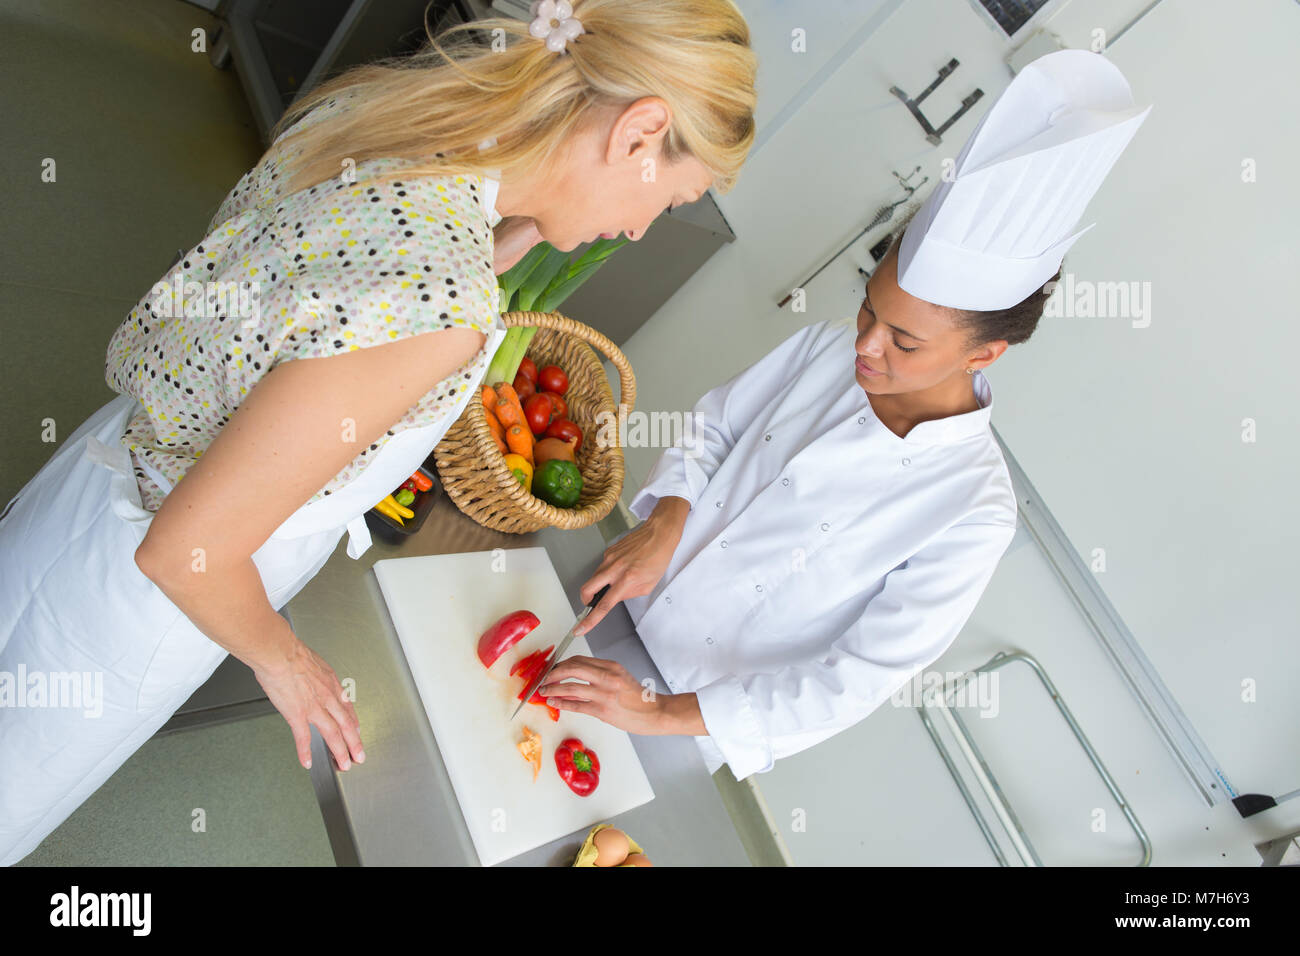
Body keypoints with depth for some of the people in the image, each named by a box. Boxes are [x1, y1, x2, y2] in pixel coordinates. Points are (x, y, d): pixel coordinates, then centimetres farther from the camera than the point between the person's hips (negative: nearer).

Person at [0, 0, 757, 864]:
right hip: (127, 606, -7)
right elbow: (185, 550, -30)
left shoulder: (382, 99, -12)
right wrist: (279, 656, -10)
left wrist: (504, 249, -5)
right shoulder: (441, 305, -38)